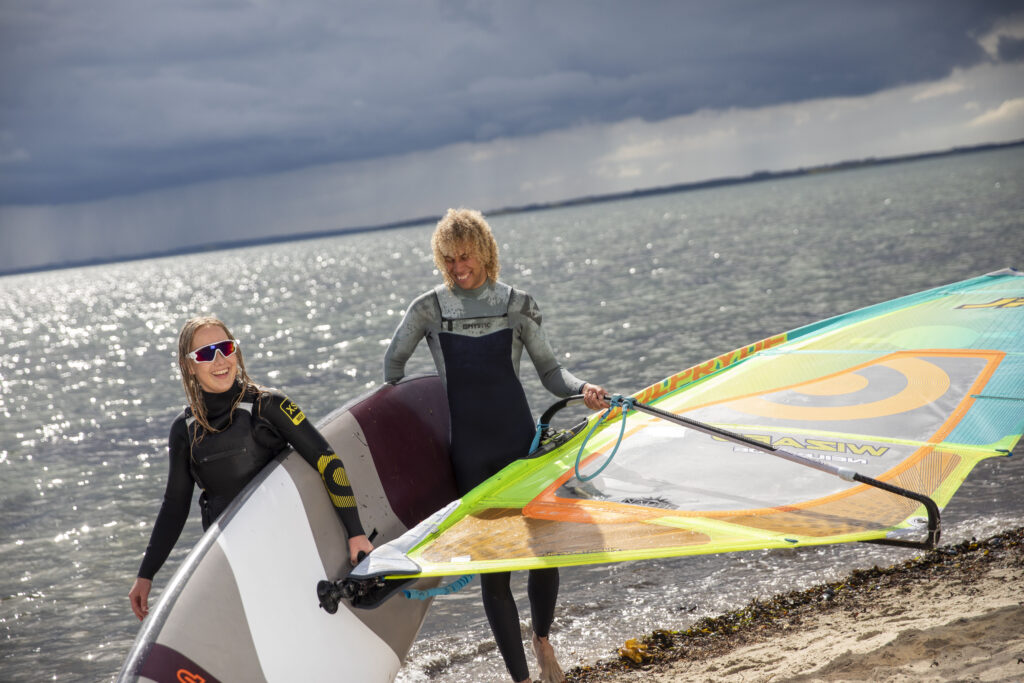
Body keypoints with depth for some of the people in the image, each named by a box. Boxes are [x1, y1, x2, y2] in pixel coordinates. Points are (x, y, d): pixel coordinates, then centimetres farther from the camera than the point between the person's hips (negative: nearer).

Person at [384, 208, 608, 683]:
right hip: (468, 453, -1)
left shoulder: (517, 305, 1)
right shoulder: (428, 310, 0)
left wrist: (582, 389, -15)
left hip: (519, 442, 1)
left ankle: (542, 640, 28)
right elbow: (393, 362, 13)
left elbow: (549, 371, 3)